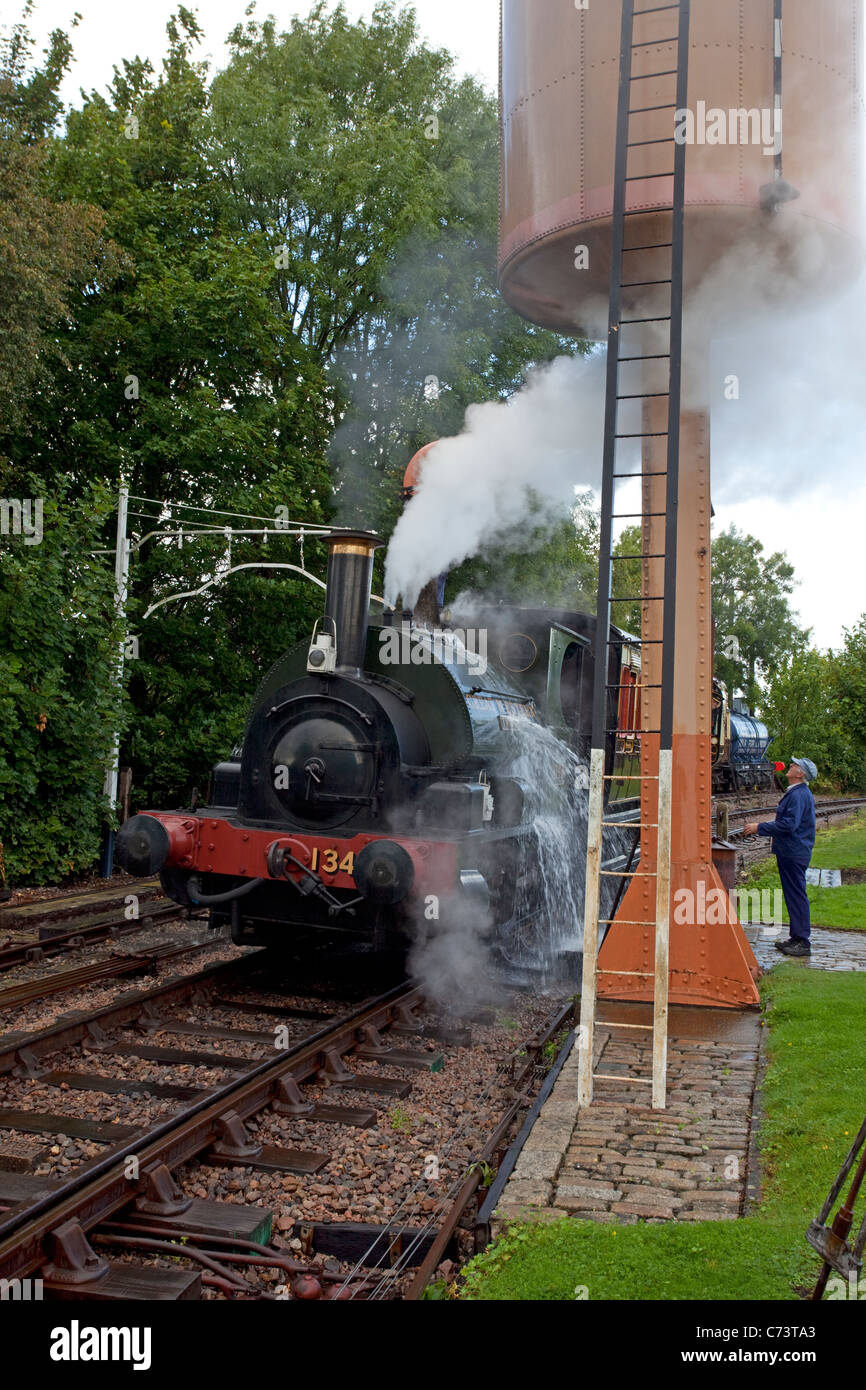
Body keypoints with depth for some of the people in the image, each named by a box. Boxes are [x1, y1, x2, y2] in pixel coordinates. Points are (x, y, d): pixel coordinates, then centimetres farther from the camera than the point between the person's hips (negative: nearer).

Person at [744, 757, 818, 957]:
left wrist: (760, 828, -19)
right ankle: (797, 937, 21)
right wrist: (761, 826, 20)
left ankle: (803, 942, -3)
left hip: (794, 854, -11)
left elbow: (789, 825, -25)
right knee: (794, 895, 14)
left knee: (797, 896, -7)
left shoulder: (798, 795, -18)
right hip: (791, 852, 11)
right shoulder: (797, 793, 16)